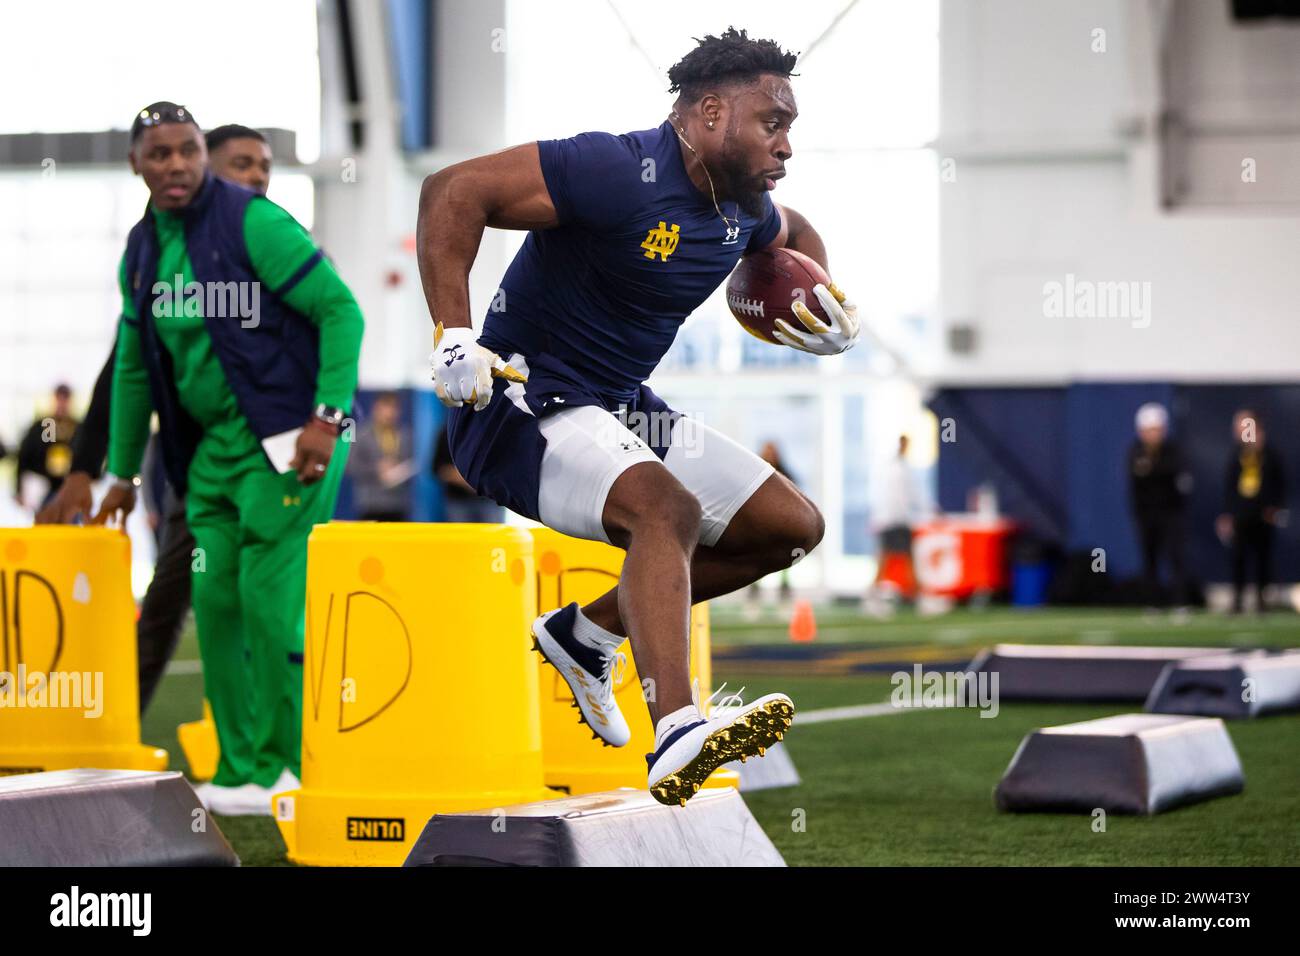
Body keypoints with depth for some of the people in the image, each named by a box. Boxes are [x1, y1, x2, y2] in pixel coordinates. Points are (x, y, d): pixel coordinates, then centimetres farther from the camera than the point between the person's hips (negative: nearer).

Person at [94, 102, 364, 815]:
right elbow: (133, 367, 21)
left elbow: (340, 310, -13)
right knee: (216, 602, 4)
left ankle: (301, 767, 2)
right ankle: (245, 773, 13)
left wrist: (327, 418, -20)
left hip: (287, 439, -7)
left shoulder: (253, 222, -12)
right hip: (213, 447, 7)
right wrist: (122, 473, 24)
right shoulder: (141, 252, 10)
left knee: (270, 601, -10)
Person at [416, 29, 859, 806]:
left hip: (622, 407, 10)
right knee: (667, 507, -34)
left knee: (794, 525, 7)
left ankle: (589, 632, 15)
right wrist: (454, 338, -30)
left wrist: (832, 306, 12)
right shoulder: (620, 174, -22)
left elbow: (795, 233, 32)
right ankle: (678, 734, -46)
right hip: (523, 401, -9)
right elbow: (454, 192, -26)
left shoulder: (743, 211, 6)